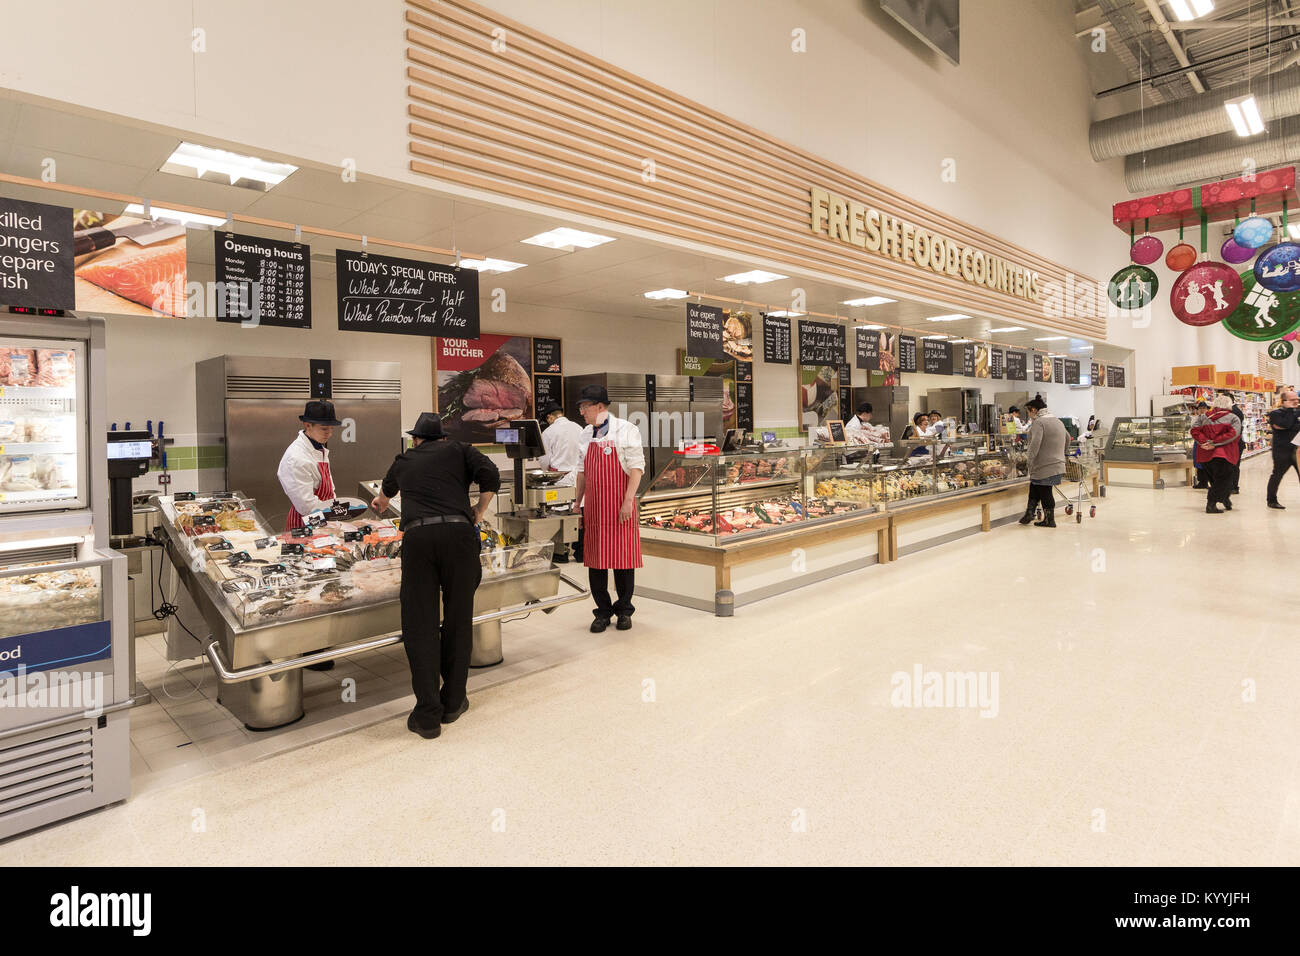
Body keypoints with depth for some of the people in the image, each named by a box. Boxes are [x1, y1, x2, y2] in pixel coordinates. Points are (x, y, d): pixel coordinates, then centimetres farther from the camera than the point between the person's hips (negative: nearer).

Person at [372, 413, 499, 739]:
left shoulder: (403, 461, 28)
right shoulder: (459, 450, 21)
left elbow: (387, 489, 51)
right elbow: (491, 476, 2)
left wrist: (381, 501, 75)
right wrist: (478, 511, 17)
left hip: (417, 537, 1)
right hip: (458, 533, -1)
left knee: (420, 626, 4)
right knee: (458, 620, 10)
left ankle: (428, 715, 5)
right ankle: (452, 703, 20)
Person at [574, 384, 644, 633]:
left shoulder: (625, 430, -5)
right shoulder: (586, 435, 11)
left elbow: (636, 468, -9)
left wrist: (628, 501, -16)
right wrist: (579, 503, 14)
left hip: (620, 508, -5)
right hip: (593, 508, 5)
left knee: (623, 559, 2)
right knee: (595, 560, 5)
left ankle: (624, 610, 18)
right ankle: (603, 612, 18)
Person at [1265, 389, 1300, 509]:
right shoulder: (1276, 413, -7)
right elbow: (1285, 424, -22)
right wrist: (1289, 409, -16)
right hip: (1283, 451, -6)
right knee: (1277, 475, 3)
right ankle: (1272, 501, 14)